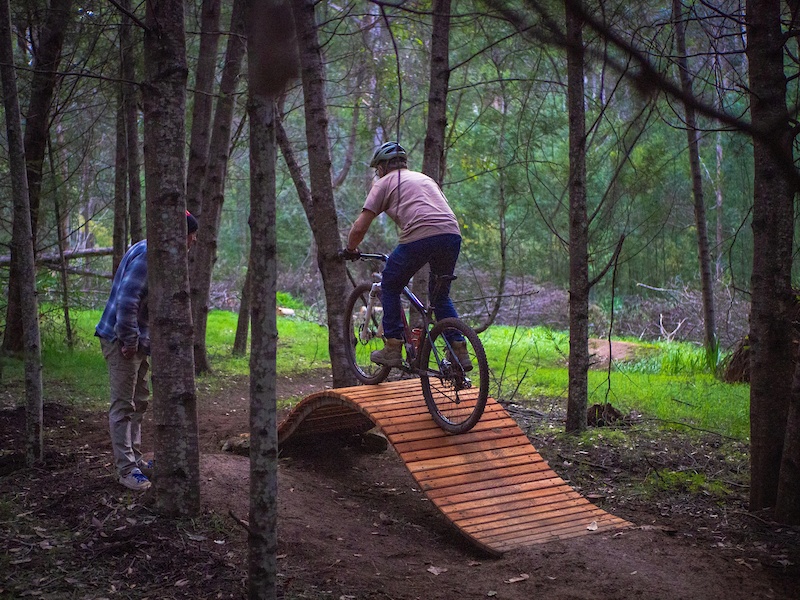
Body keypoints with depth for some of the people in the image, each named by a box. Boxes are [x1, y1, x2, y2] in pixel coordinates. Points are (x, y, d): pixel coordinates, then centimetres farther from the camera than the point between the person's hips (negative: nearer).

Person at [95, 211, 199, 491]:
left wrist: (137, 342, 13)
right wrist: (128, 342, -23)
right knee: (123, 405, -5)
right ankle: (126, 470, 0)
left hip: (137, 342, 10)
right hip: (121, 341, -10)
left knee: (138, 403, 17)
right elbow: (126, 300, -28)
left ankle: (135, 459, 28)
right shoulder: (147, 254, -22)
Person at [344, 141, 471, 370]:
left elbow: (360, 227, 9)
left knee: (390, 287, 16)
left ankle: (393, 348, 14)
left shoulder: (384, 183, 15)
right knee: (440, 295, 24)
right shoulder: (424, 178, 33)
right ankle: (460, 350, 16)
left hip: (419, 237, -6)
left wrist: (350, 250, 28)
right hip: (453, 235, 6)